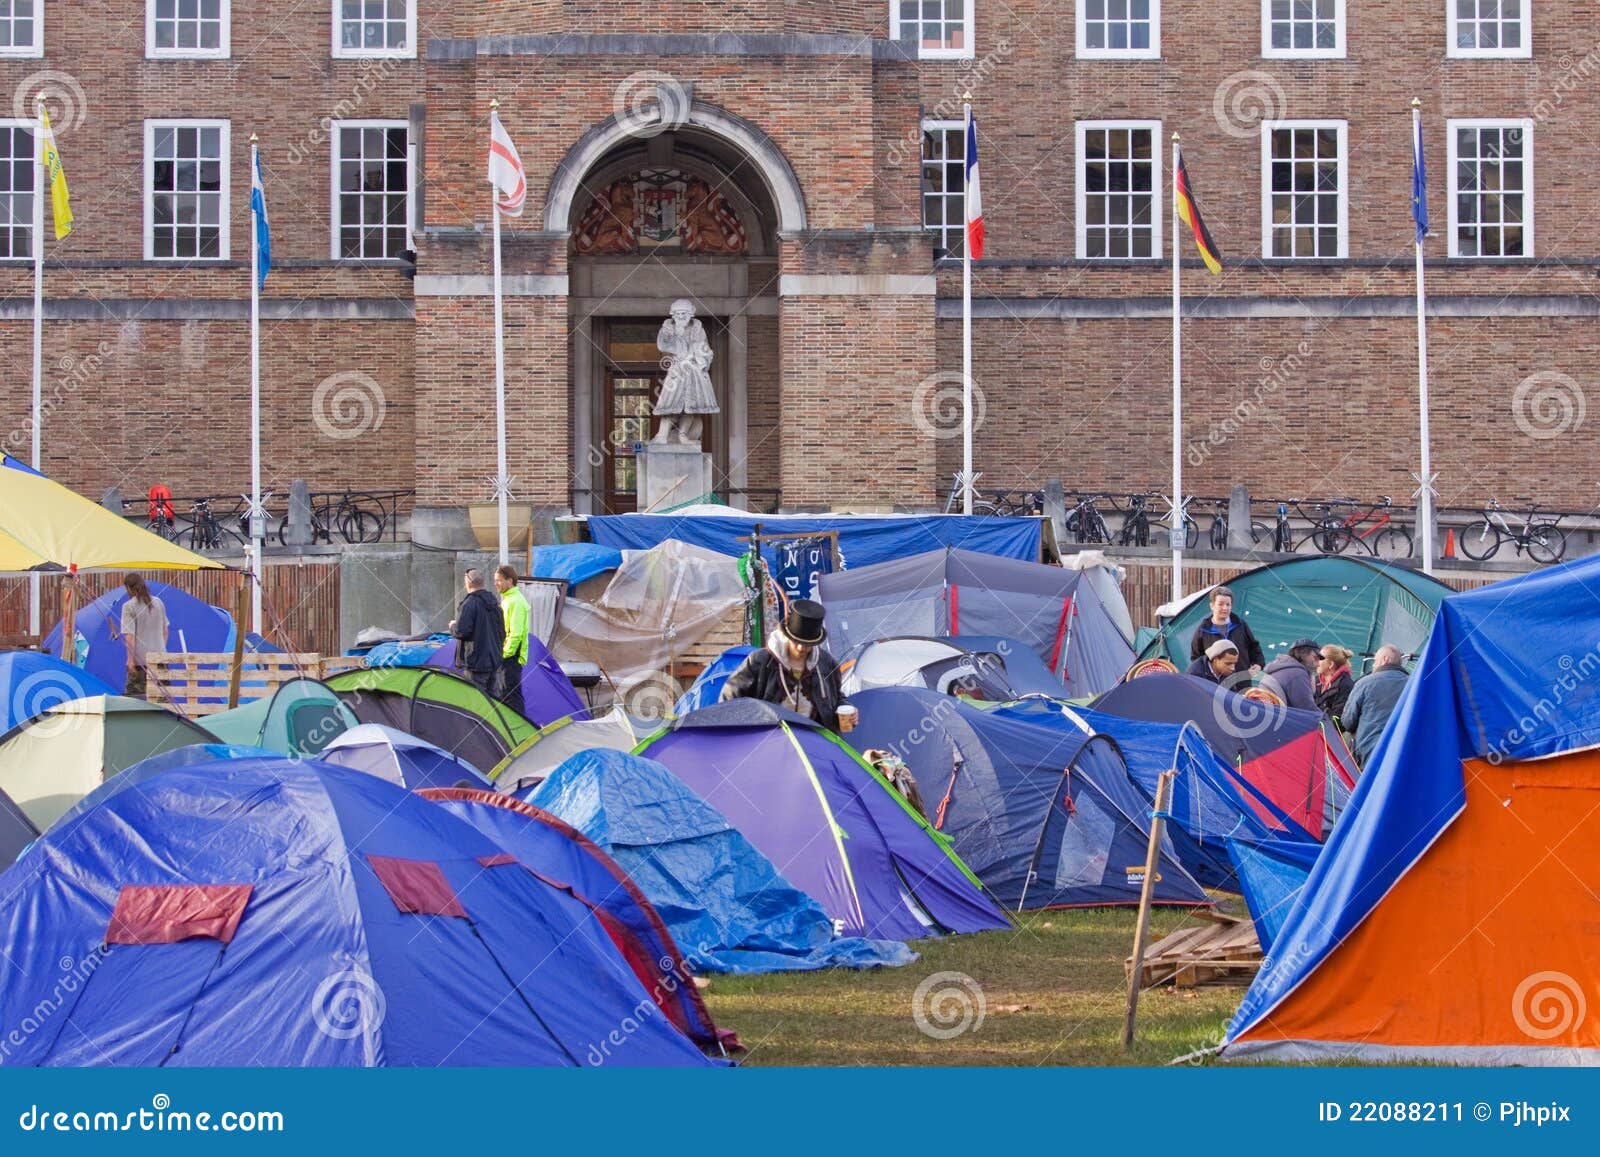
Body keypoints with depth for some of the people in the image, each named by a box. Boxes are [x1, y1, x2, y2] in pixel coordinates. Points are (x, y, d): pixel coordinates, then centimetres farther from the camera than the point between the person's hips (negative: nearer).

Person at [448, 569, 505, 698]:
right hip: (494, 660, 8)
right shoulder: (494, 603, 11)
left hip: (476, 661, -8)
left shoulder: (470, 604, -15)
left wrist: (452, 625, 1)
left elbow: (461, 631, -20)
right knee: (490, 695, 14)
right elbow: (502, 631, 17)